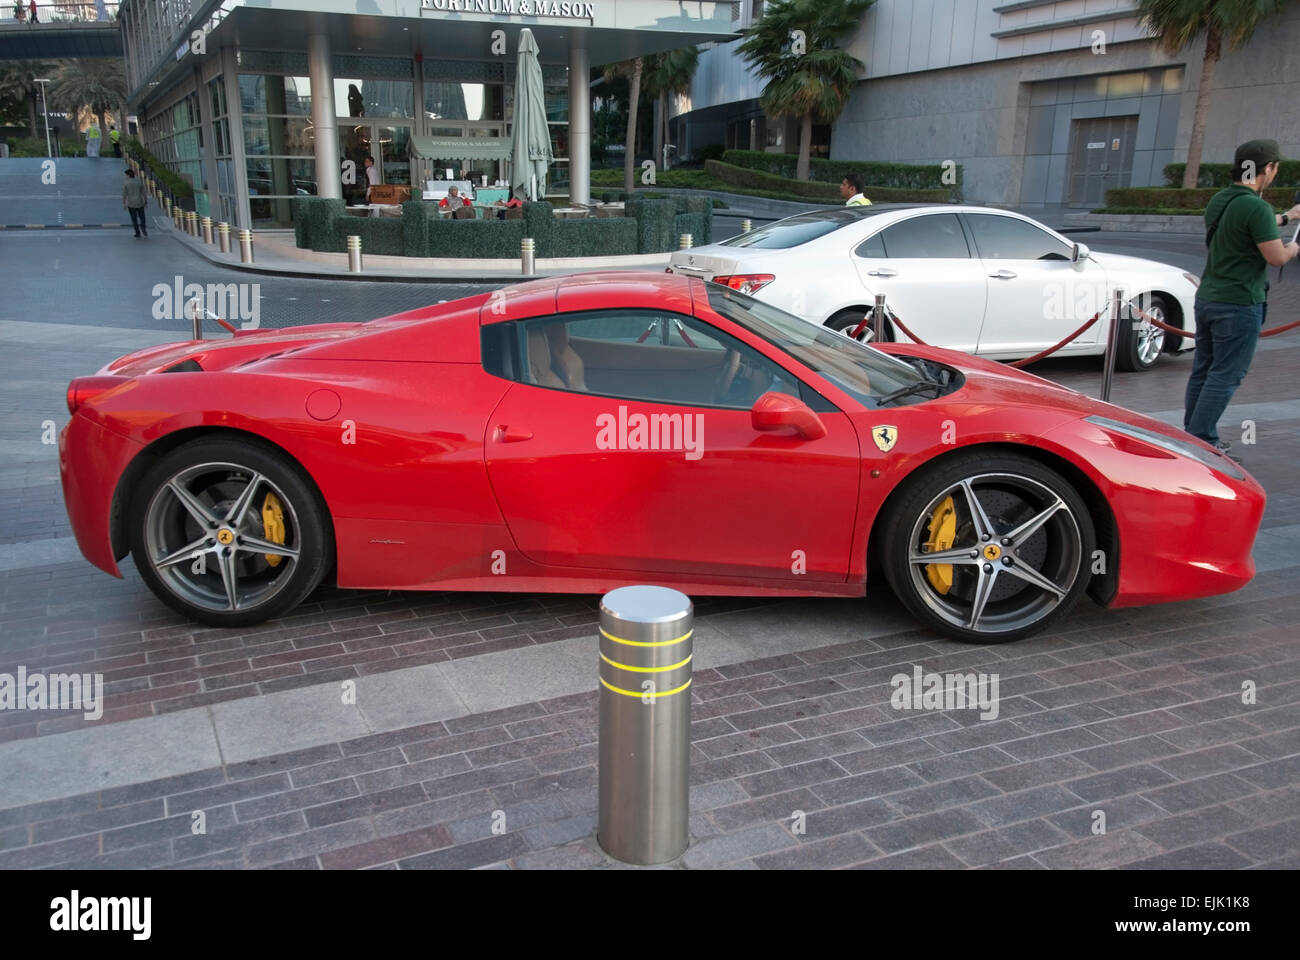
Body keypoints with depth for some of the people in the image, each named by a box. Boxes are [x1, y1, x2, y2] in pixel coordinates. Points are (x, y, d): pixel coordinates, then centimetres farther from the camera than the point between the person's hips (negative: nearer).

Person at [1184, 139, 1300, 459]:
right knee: (1225, 376, -3)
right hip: (1239, 304, -8)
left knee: (1203, 370, 14)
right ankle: (1201, 441, -3)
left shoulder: (1219, 200, 9)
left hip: (1207, 297, 9)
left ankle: (1193, 435, 21)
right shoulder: (1256, 207, -18)